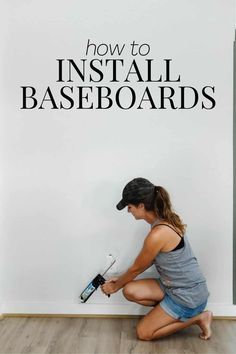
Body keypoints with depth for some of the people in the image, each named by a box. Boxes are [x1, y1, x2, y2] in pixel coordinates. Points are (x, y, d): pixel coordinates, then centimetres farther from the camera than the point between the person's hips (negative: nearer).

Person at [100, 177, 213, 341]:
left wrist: (115, 286, 6)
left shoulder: (158, 234, -30)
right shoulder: (165, 219, -1)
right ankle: (169, 311, 10)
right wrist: (120, 279, 14)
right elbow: (151, 260, 10)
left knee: (143, 333, 1)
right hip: (174, 285, 8)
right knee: (130, 290, -5)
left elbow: (137, 268, -13)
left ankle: (198, 317, 5)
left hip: (188, 295, -8)